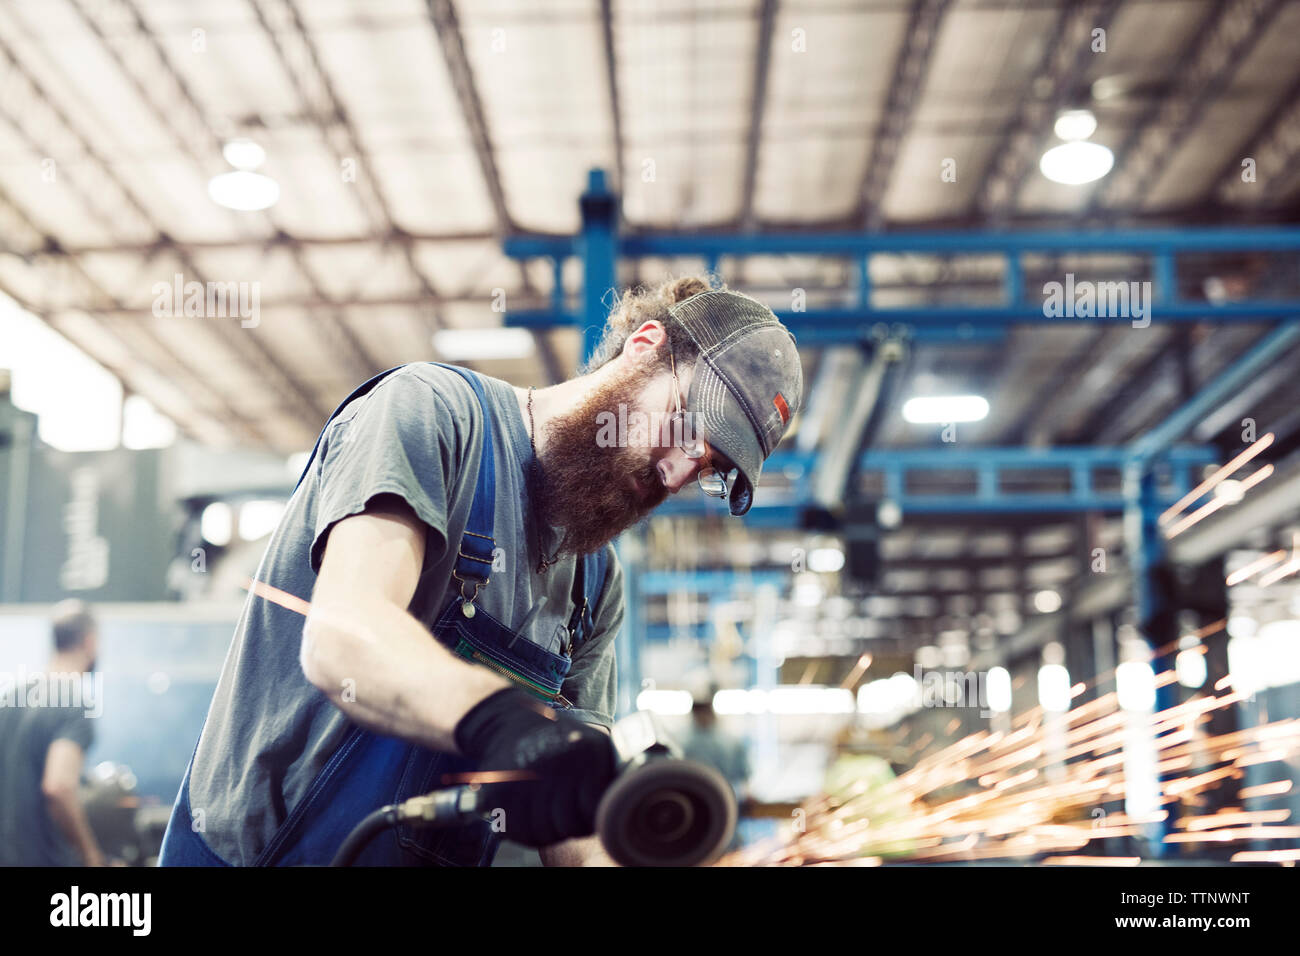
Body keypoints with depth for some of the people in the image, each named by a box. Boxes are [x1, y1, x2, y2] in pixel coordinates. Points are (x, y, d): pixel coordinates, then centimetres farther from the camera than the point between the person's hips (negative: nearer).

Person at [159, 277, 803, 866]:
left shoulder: (598, 581, 10)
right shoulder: (434, 410, -9)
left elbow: (569, 824, 3)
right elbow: (343, 636, -25)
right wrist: (496, 719, -42)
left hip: (434, 855, 6)